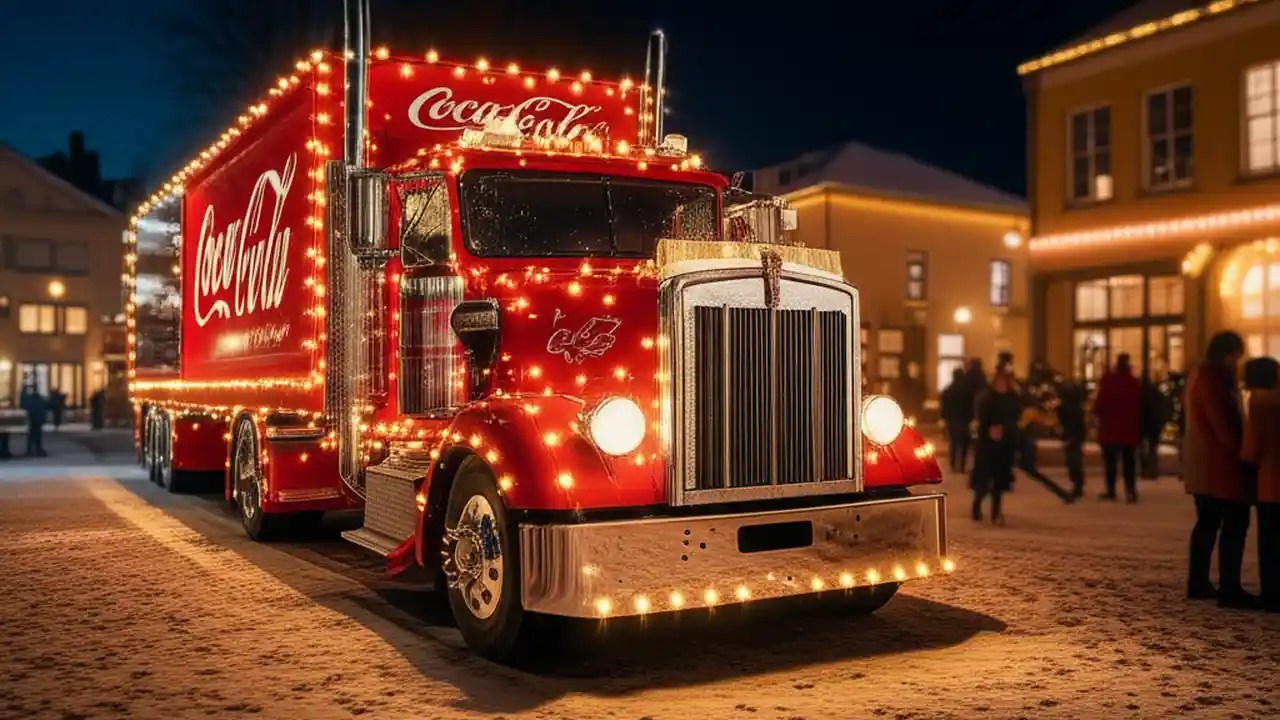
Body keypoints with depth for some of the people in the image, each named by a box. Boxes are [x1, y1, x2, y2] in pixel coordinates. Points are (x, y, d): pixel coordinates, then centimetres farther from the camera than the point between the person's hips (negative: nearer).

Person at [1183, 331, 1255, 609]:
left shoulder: (1201, 376, 18)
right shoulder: (1212, 380, -15)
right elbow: (1223, 424, -21)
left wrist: (1236, 449, 13)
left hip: (1203, 461, 11)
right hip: (1218, 460, -11)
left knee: (1208, 522, 13)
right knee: (1235, 523, -9)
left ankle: (1198, 583, 16)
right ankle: (1229, 589, -10)